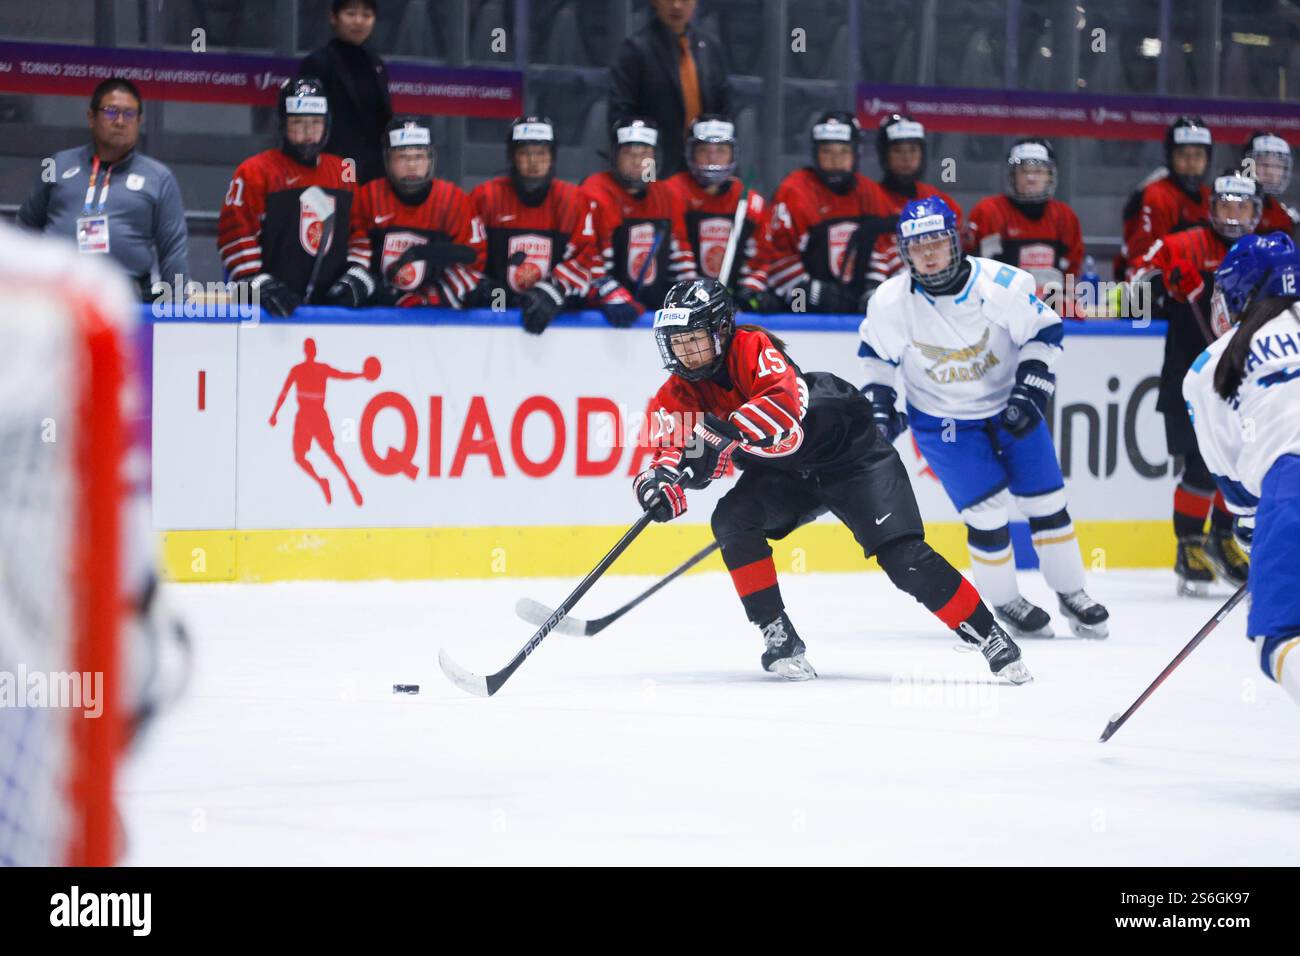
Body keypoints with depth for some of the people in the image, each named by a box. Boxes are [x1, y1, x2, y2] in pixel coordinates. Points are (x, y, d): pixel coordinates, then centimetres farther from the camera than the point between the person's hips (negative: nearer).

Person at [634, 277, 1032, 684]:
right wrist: (659, 478, -36)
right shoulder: (678, 393, -5)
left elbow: (782, 403, -39)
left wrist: (721, 432, -52)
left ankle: (987, 635, -7)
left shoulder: (753, 347, -23)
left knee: (903, 557, -16)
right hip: (779, 473, 6)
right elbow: (673, 449, -12)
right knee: (732, 521, -22)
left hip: (848, 452, -6)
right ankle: (778, 635, -11)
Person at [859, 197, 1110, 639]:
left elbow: (1044, 331, -11)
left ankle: (1071, 594, 21)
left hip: (1010, 408, 1)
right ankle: (1006, 603, 10)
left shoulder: (1001, 283, -22)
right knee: (987, 514, -11)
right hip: (942, 418, -1)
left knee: (1046, 502, 4)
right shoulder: (891, 303, -17)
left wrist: (1030, 389, -19)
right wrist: (878, 403, -7)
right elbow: (876, 353, 1)